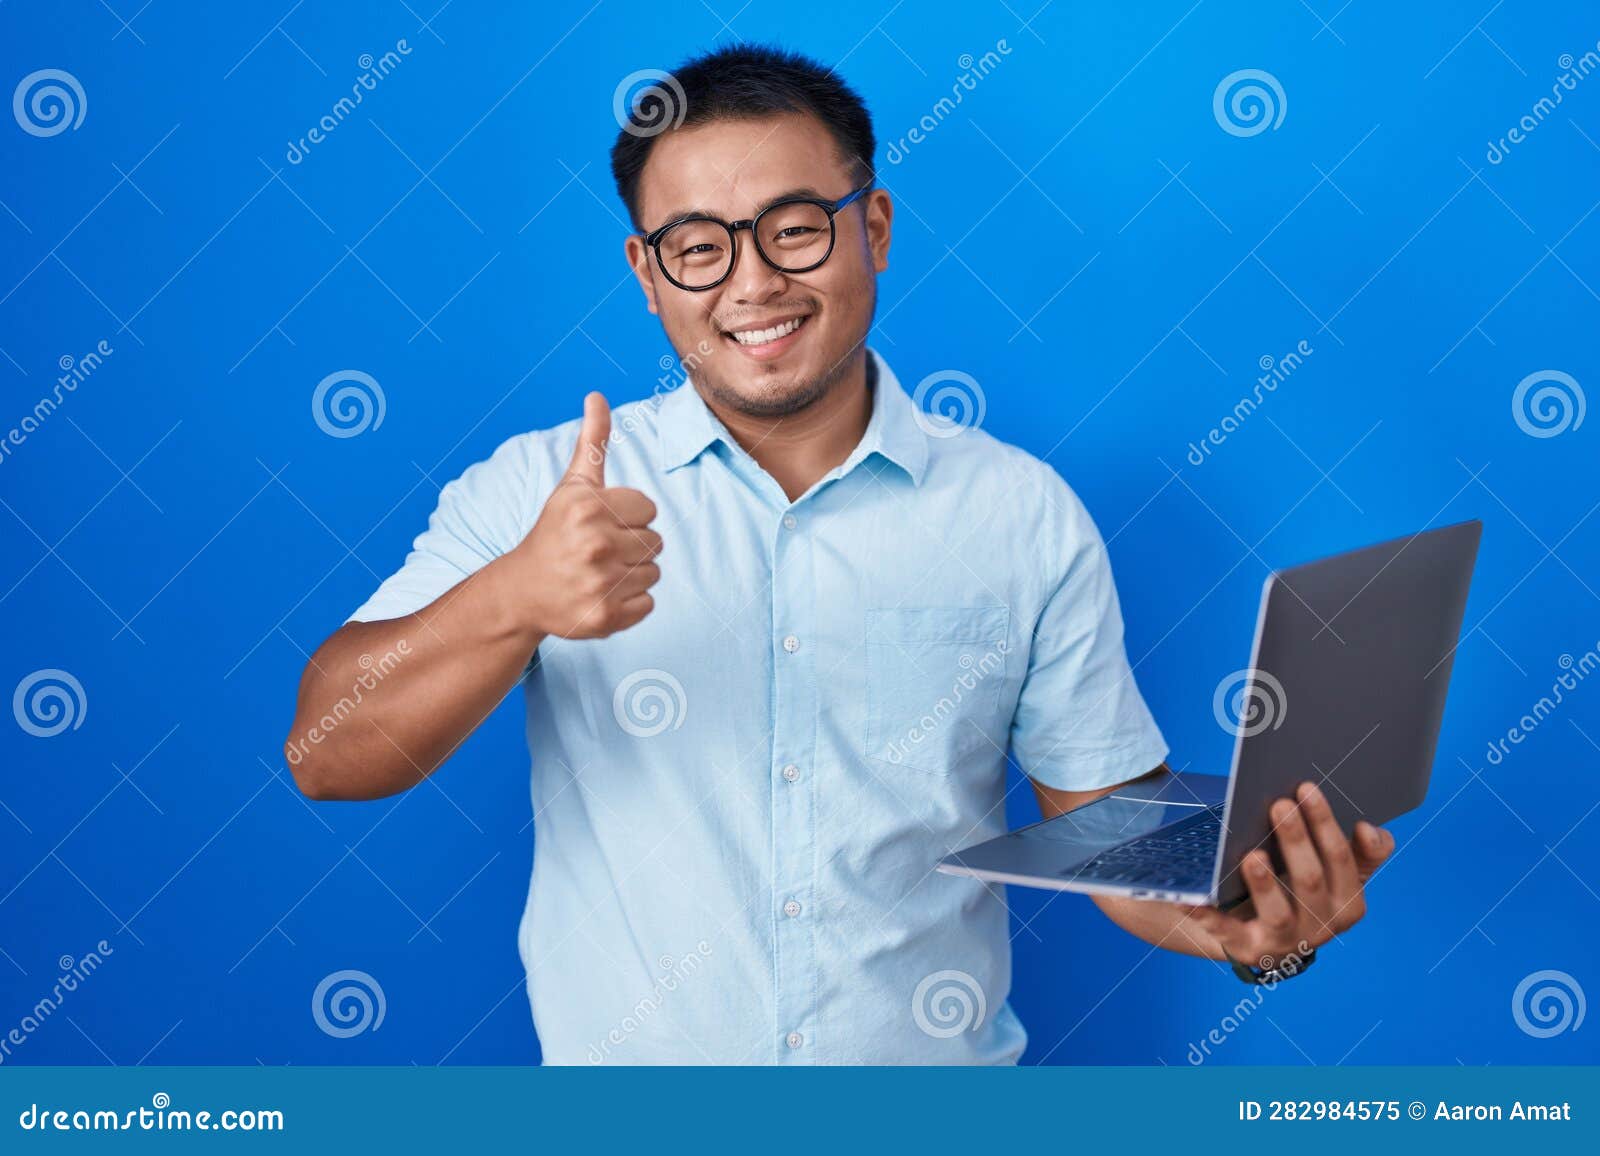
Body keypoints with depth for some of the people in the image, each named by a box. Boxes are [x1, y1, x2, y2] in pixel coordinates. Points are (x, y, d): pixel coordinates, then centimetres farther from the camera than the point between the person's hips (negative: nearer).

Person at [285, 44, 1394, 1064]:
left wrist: (1235, 915, -16)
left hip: (934, 1059, 2)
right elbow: (327, 758, -8)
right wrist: (514, 600, -24)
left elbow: (1111, 819, 4)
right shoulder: (536, 494, -1)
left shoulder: (1027, 515, 2)